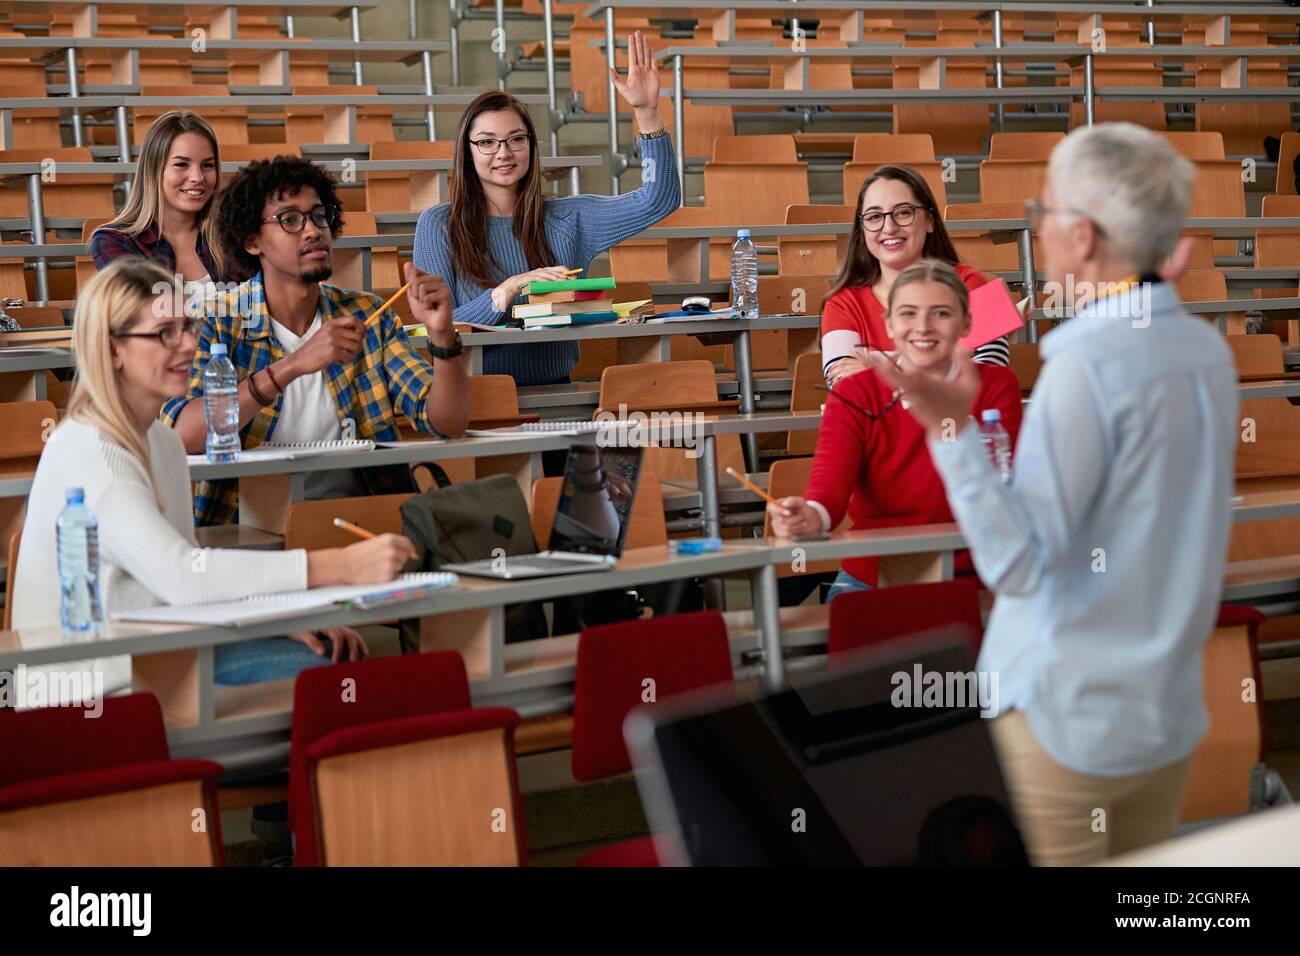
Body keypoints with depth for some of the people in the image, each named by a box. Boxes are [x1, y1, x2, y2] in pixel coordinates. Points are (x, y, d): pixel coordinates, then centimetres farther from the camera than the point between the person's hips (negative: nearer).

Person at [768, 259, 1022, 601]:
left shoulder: (996, 387, 3)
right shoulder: (854, 396, 2)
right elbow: (829, 487, -17)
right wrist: (808, 516, -39)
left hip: (967, 576, 0)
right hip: (871, 579, 1)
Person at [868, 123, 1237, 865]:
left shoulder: (1086, 367, -21)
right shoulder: (1210, 350, 1)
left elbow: (1020, 563, -23)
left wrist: (953, 432, -32)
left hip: (1069, 723, -7)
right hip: (1173, 716, 7)